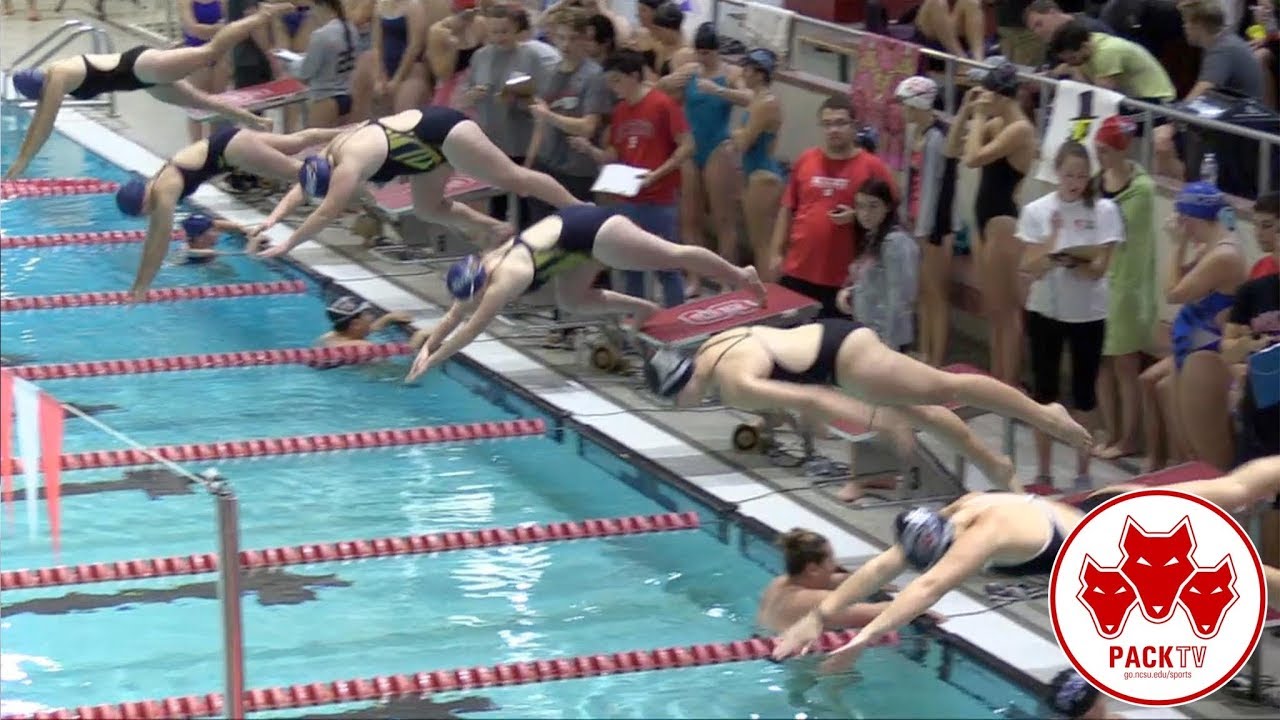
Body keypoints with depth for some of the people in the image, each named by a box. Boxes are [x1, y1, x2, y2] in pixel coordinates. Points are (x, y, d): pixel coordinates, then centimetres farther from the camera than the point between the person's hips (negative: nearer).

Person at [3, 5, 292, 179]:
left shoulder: (57, 77, -18)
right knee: (203, 100, 10)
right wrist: (20, 158, 18)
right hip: (143, 73, 8)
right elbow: (37, 123, 17)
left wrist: (22, 161, -15)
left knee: (211, 51, -9)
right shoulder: (51, 75, 8)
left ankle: (264, 15, -6)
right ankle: (255, 121, 15)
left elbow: (44, 127, -19)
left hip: (142, 68, -8)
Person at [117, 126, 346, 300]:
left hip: (230, 149, -7)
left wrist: (142, 287, -15)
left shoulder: (164, 192, -22)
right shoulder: (155, 185, 2)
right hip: (225, 145, 7)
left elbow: (160, 244, -20)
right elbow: (152, 240, 12)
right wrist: (138, 283, 14)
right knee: (296, 141, 17)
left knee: (298, 170, -1)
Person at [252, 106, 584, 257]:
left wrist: (287, 245, -22)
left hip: (442, 130, -10)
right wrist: (272, 219, 3)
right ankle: (496, 228, 20)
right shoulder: (328, 154, 2)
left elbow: (325, 214, -25)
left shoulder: (348, 164, -24)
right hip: (429, 133, 10)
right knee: (429, 208, 13)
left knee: (512, 178, -3)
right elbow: (299, 189, 14)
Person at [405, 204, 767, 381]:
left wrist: (432, 360, -19)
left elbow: (471, 329, -21)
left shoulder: (506, 279, -22)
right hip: (573, 224, 9)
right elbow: (453, 316, 12)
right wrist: (427, 347, 6)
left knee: (673, 255, 2)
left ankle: (741, 276, 13)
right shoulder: (482, 269, 2)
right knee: (571, 300, 15)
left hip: (591, 231, -9)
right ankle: (643, 308, 23)